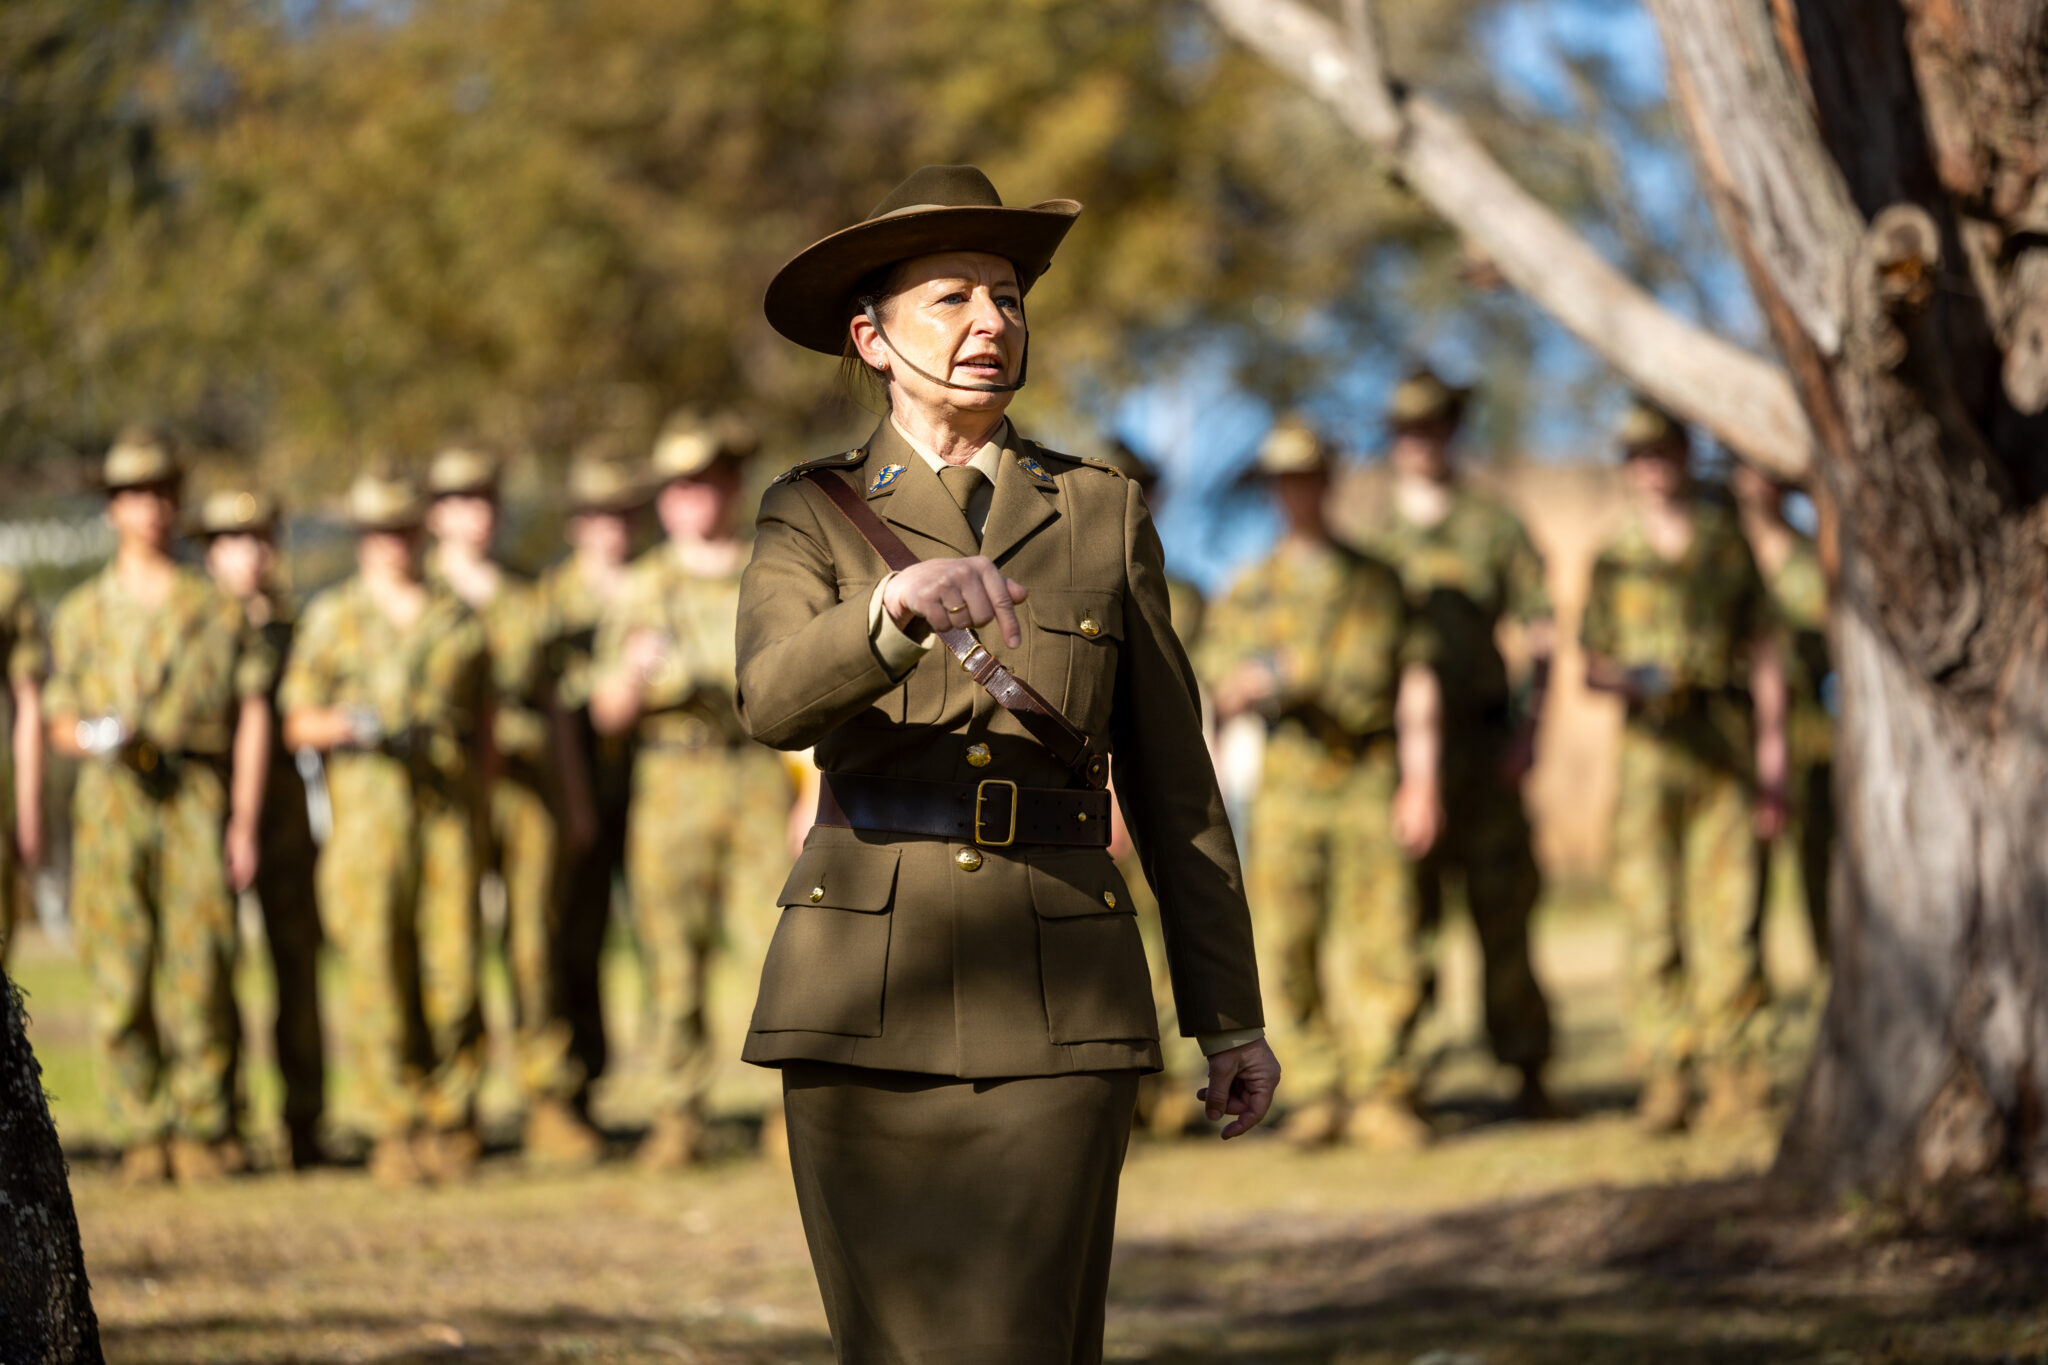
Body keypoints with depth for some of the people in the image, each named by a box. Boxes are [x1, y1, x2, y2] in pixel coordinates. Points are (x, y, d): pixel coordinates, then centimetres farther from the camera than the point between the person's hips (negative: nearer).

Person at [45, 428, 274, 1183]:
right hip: (111, 807, 1)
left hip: (197, 803, -1)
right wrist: (92, 737, -10)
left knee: (200, 972, -9)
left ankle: (205, 1127, 0)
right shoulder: (83, 612, 14)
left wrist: (244, 821, 0)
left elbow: (252, 715, 8)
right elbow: (59, 723, 15)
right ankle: (143, 1134, 4)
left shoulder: (217, 608, 11)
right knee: (119, 982, -3)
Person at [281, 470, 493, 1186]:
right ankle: (395, 1130, 1)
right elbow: (298, 722, 7)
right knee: (377, 972, -5)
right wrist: (352, 726, -13)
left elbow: (483, 725, 16)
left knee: (454, 968, -5)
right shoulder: (332, 617, 9)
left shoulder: (457, 617, 14)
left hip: (449, 805, 1)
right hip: (367, 806, -1)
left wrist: (479, 814, 9)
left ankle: (451, 1125, 6)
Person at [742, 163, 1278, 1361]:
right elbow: (778, 701, -17)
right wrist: (900, 604, -39)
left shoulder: (1102, 515, 9)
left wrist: (1231, 1015, 9)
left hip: (1053, 1002, 0)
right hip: (869, 994, 1)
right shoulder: (812, 519, 5)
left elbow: (1171, 781, 12)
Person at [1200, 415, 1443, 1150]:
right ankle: (1323, 1089, 6)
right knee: (1291, 948, -3)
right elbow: (1221, 691, 6)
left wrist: (1420, 784, -2)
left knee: (1386, 939, -9)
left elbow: (1415, 686, 8)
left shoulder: (1377, 582, 13)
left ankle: (1385, 1093, -6)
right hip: (1288, 780, 1)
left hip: (1371, 780, -1)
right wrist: (1253, 683, -18)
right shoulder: (1250, 592, 13)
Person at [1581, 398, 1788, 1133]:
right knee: (1651, 915, -6)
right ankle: (1666, 1074, -6)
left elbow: (1765, 659, 8)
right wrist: (1627, 679, -11)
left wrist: (1773, 761, 1)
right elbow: (1592, 665, 13)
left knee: (1726, 911, -4)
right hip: (1649, 745, 1)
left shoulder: (1729, 547, 9)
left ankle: (1729, 1063, 3)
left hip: (1725, 743, -1)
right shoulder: (1614, 561, 12)